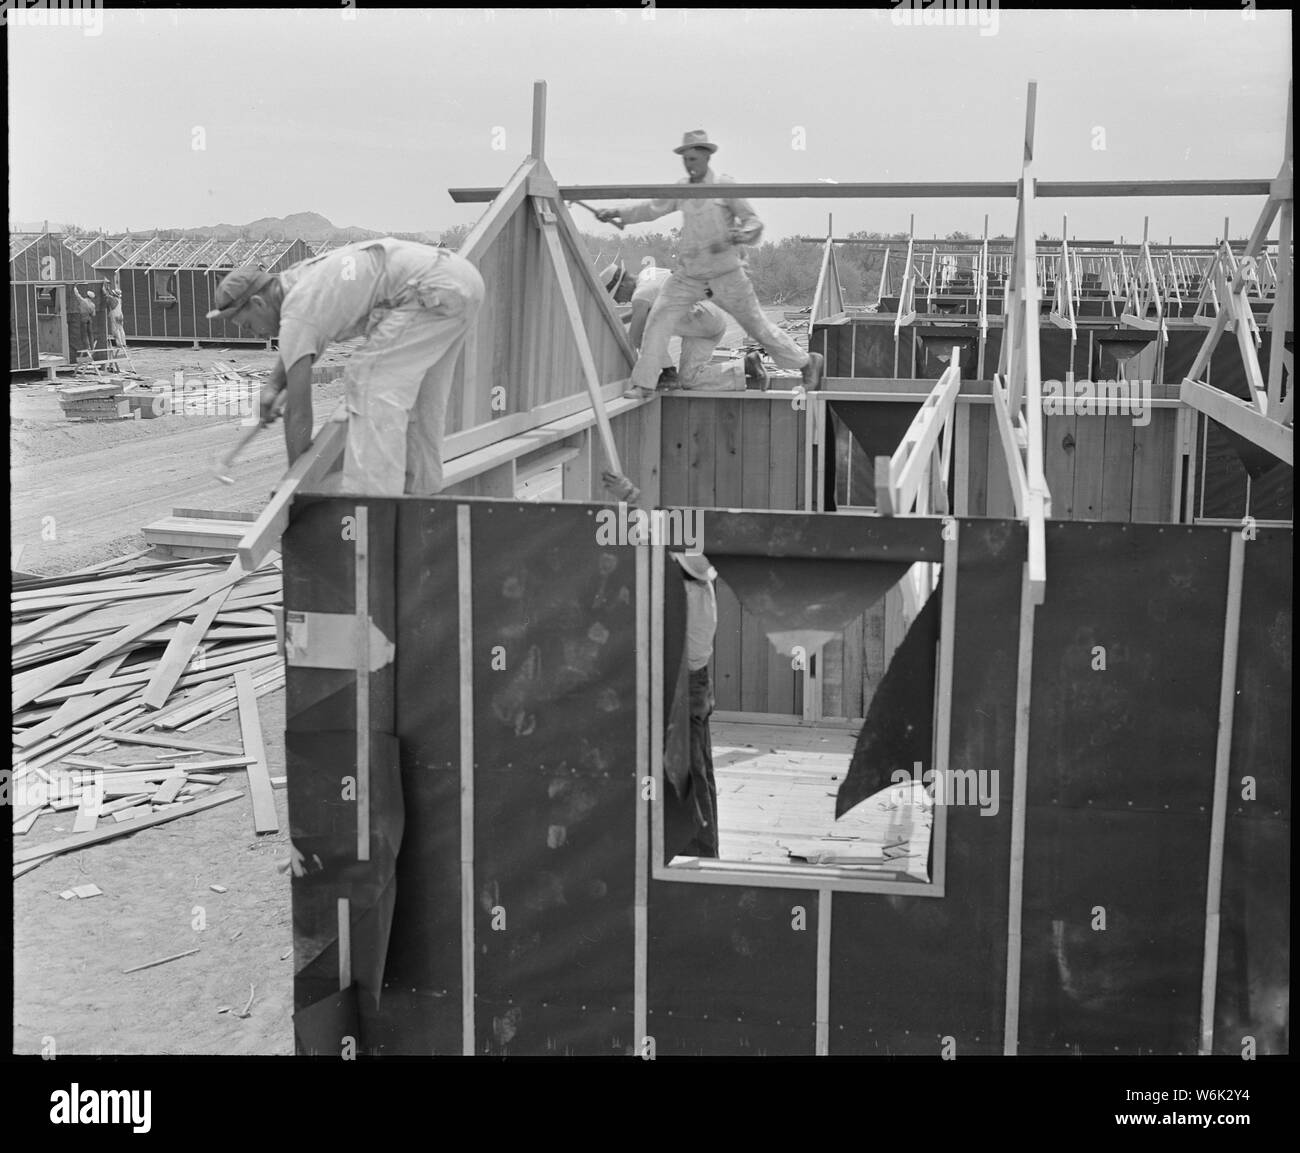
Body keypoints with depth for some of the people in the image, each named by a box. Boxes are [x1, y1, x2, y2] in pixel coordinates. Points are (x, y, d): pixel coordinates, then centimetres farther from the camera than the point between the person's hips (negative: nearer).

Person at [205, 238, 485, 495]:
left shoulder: (295, 316, -8)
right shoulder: (297, 277, 19)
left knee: (370, 384, -8)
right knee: (411, 387, 22)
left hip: (434, 289, -10)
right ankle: (419, 493, 30)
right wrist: (274, 384, 23)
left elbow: (298, 413, -3)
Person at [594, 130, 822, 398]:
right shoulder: (681, 188, 5)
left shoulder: (725, 186, -9)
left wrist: (740, 234, -31)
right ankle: (644, 384, -5)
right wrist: (617, 213, -3)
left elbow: (753, 222, -9)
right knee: (659, 318, -9)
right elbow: (652, 208, 9)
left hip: (726, 273, -4)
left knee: (756, 324, 5)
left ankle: (807, 362, 23)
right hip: (690, 274, 4)